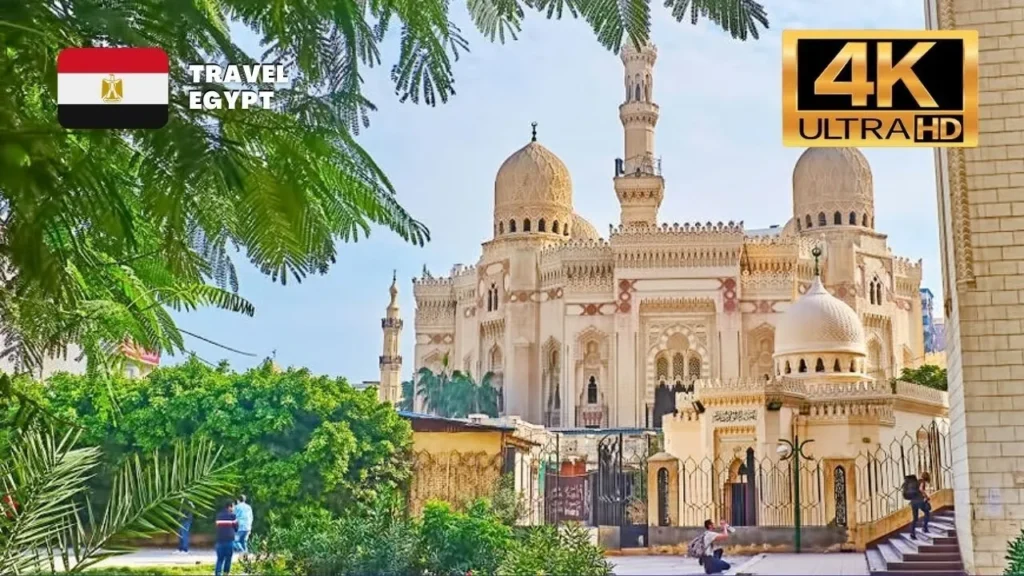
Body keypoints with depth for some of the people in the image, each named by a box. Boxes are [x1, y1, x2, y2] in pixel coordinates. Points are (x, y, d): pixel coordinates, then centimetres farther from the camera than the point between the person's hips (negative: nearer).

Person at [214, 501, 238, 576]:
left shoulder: (218, 515, 10)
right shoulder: (232, 515, -3)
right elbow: (236, 528, 5)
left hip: (220, 540, 4)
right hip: (229, 540, -4)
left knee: (220, 559, 5)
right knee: (228, 559, 8)